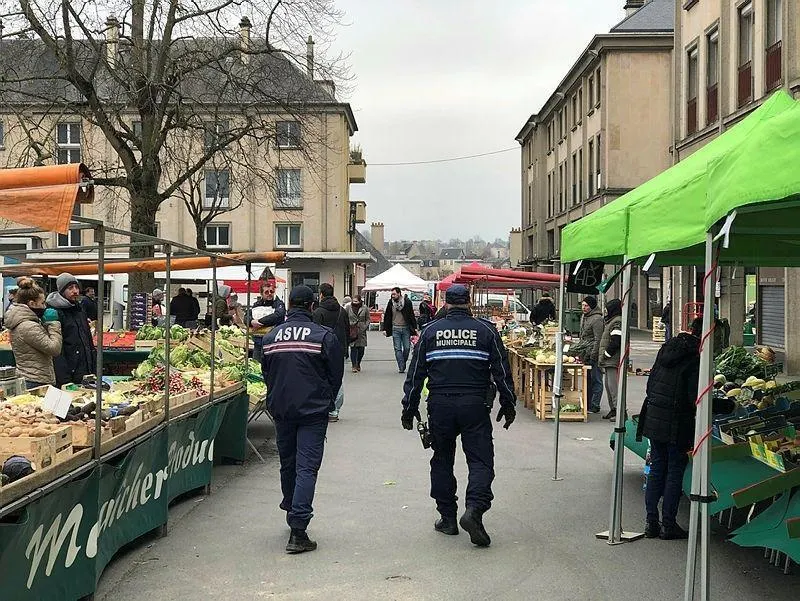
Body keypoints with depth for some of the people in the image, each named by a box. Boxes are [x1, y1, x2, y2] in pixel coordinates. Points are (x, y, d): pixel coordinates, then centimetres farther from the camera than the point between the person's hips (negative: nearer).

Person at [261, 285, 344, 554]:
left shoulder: (271, 337, 2)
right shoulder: (324, 336, -9)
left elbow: (266, 374, 12)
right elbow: (336, 375, -2)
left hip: (281, 410, 4)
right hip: (313, 411, -4)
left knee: (287, 464, 20)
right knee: (307, 467, -5)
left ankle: (292, 512, 36)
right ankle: (298, 530, -12)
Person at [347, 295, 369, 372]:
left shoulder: (364, 308, 4)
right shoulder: (349, 308, 4)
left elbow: (368, 319, 8)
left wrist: (365, 327, -5)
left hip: (361, 331, 1)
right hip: (352, 331, -1)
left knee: (361, 349, 4)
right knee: (353, 348, -7)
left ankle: (358, 364, 24)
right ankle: (354, 366, -2)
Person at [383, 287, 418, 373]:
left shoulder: (407, 302, -4)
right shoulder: (391, 303, 3)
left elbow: (412, 316, 1)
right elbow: (387, 316, 9)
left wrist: (415, 328, -3)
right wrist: (385, 329, 6)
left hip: (406, 328, -1)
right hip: (395, 329, 1)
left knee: (407, 348, 0)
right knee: (397, 349, -2)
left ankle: (403, 363, 20)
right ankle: (401, 367, -1)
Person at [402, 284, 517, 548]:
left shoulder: (430, 331, 6)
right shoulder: (485, 330, 3)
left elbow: (415, 374, 7)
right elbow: (502, 371, 4)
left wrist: (409, 408, 14)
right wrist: (508, 405, 13)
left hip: (440, 407, 2)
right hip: (475, 406, -1)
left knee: (442, 460, 14)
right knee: (480, 460, 2)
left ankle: (448, 518, 17)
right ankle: (474, 509, -19)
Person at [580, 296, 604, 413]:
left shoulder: (597, 319, -14)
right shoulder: (584, 317, 16)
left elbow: (598, 340, -17)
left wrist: (593, 356, -18)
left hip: (594, 355, -9)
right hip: (585, 354, 9)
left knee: (596, 380, -3)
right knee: (587, 380, 14)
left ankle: (595, 406, -1)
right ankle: (587, 404, 21)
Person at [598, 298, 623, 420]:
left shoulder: (617, 322, -14)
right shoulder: (611, 321, 19)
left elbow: (615, 343, -21)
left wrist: (605, 355, -14)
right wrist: (602, 357, 18)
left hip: (613, 361, -11)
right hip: (609, 361, 11)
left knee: (613, 385, -11)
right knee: (608, 385, 14)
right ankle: (613, 409, 21)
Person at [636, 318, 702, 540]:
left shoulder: (667, 347, 7)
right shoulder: (696, 357, -15)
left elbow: (651, 381, 12)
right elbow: (695, 397, -17)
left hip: (653, 419, 6)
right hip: (677, 424, -6)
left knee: (656, 469, 13)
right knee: (675, 472, 4)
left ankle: (651, 522, 16)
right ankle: (668, 525, 10)